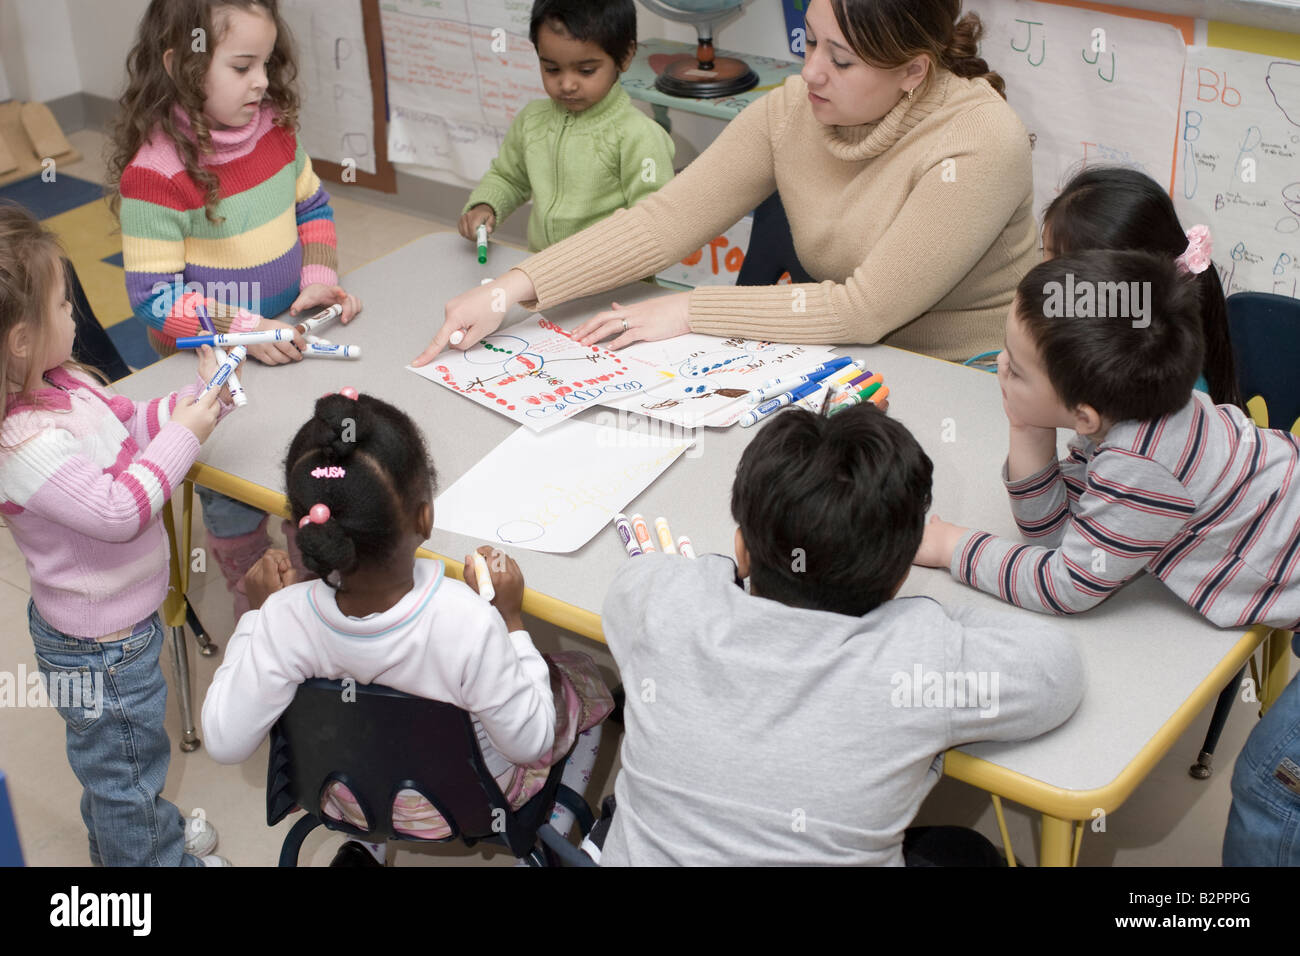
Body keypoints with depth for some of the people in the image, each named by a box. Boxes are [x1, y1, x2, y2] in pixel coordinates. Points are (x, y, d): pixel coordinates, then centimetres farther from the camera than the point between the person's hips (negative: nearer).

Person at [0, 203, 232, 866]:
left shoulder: (60, 383, -6)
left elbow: (128, 423, 8)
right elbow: (118, 510, -36)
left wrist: (197, 396, -4)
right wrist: (182, 436, -28)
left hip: (112, 618, 10)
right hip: (101, 649, -10)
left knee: (112, 753, 33)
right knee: (125, 765, 16)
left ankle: (119, 844, 56)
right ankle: (155, 859, 39)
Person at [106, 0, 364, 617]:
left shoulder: (273, 128, -6)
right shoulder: (156, 173, -26)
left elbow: (313, 208, 10)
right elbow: (154, 294, -24)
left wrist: (320, 276, -7)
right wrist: (242, 330, -31)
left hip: (290, 345, 6)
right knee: (235, 502, 13)